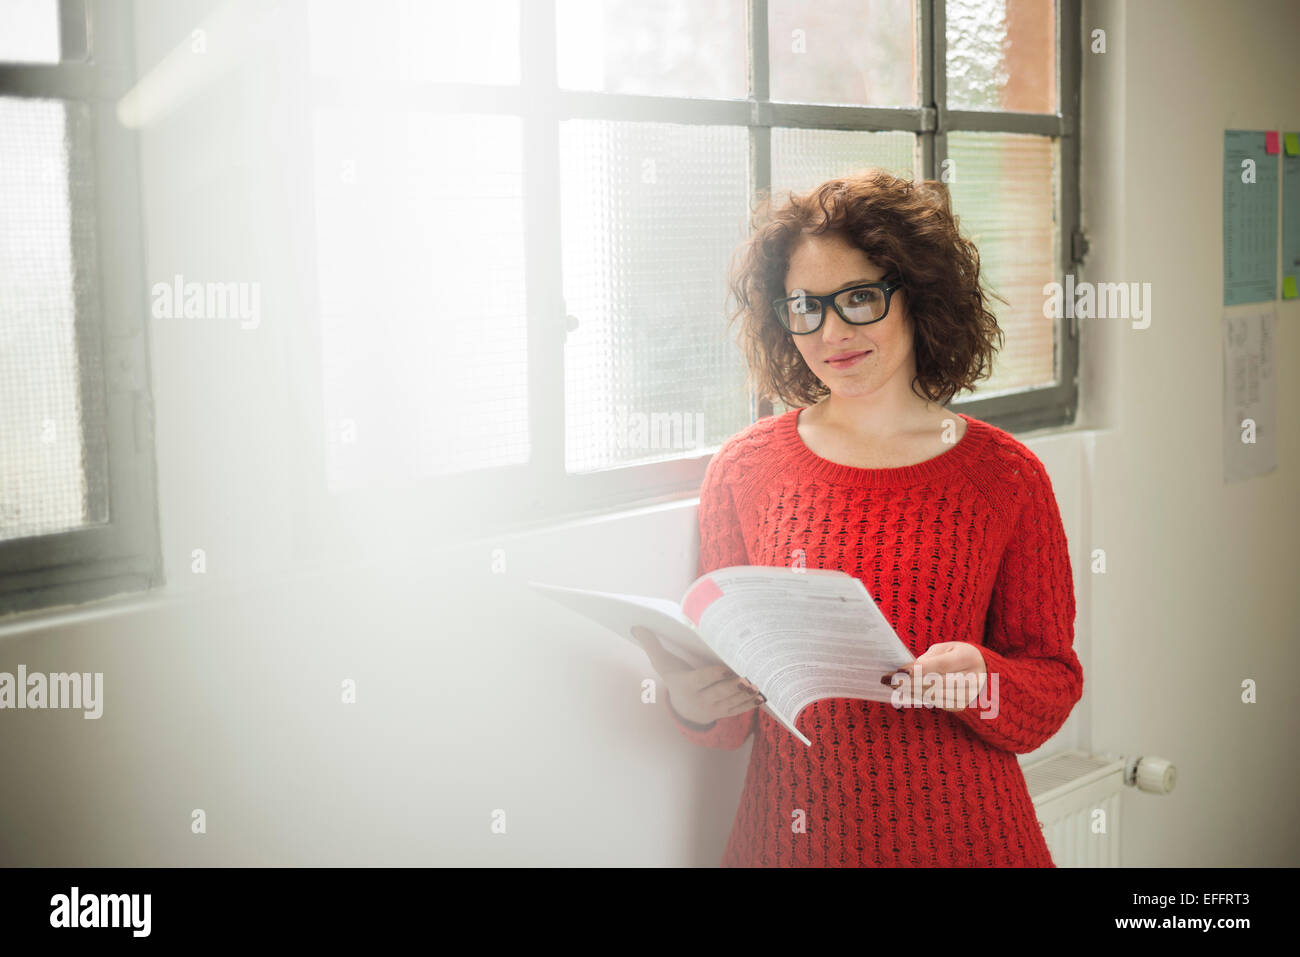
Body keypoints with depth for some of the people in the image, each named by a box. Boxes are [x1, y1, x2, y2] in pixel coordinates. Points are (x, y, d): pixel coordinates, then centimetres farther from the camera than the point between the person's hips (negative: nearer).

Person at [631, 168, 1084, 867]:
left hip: (959, 836, 0)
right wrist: (694, 704, -19)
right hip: (787, 834, 1)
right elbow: (730, 719, 2)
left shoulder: (1005, 478, -3)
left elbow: (1054, 686, 1)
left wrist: (981, 682, -19)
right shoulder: (744, 469, -2)